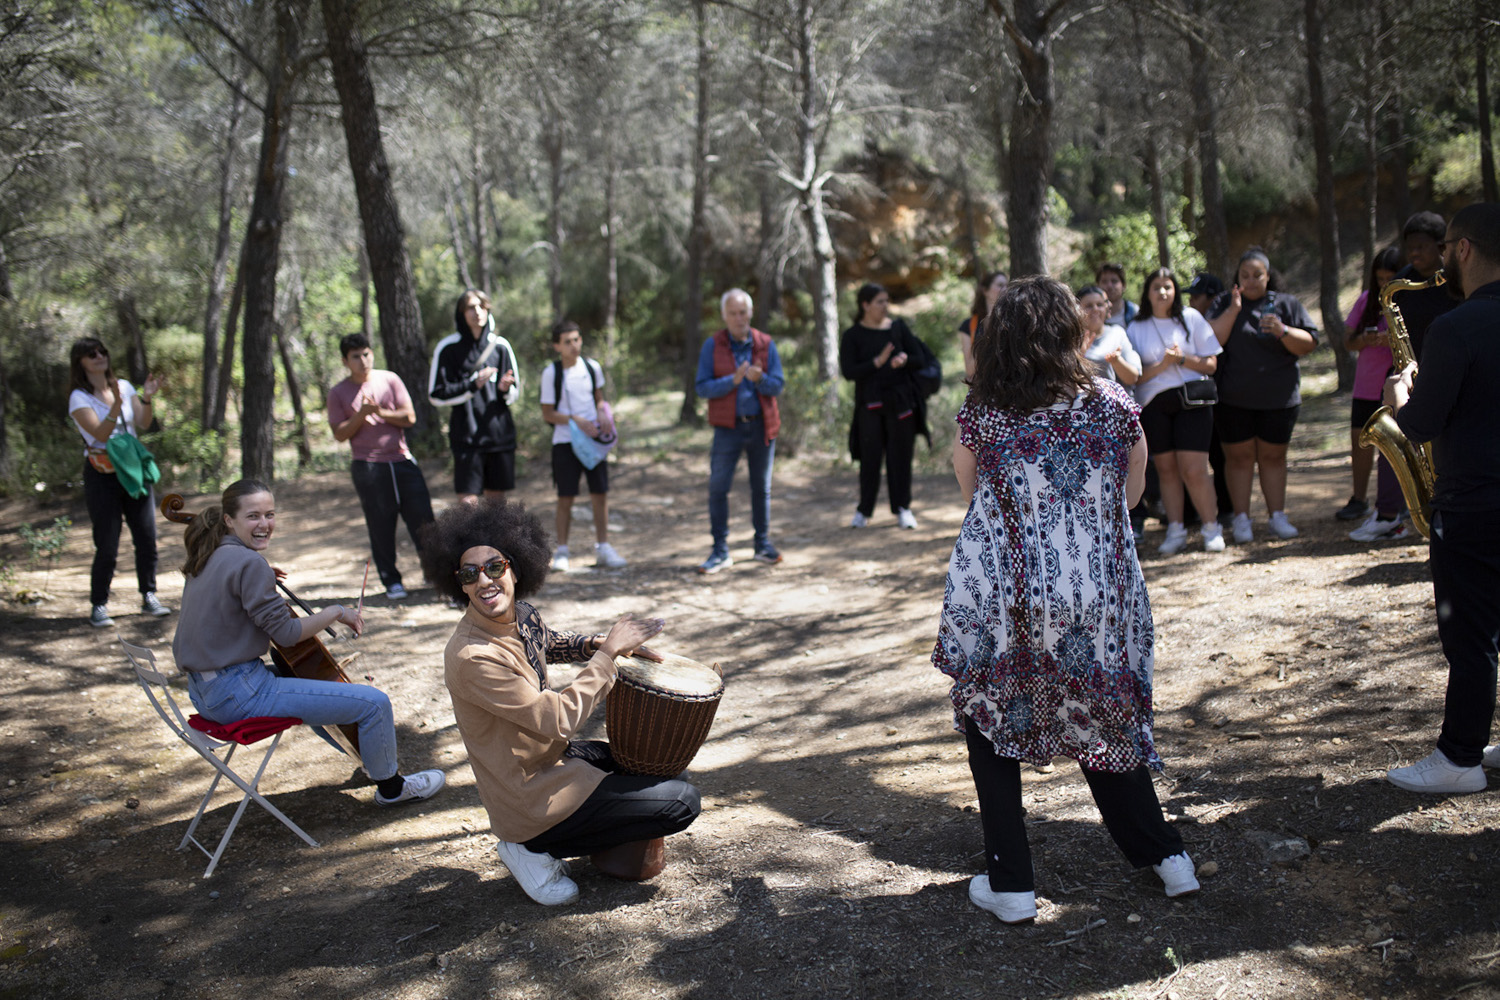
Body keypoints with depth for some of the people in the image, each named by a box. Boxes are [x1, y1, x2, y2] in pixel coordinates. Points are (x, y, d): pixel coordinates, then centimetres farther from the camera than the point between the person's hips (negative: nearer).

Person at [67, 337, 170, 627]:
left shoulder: (124, 386, 8)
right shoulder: (79, 398, -5)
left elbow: (144, 423, -2)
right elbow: (101, 433, -18)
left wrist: (147, 398, -19)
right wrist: (117, 405, -30)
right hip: (102, 475, -4)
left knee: (147, 538, 3)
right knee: (107, 546, -5)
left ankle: (149, 598, 15)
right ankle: (98, 606, 5)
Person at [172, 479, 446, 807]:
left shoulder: (209, 558, 8)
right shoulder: (249, 564, -21)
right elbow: (285, 633, -18)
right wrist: (337, 612, -6)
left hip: (205, 691, 11)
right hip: (238, 694, -11)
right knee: (374, 703, -8)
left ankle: (366, 755, 50)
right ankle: (390, 786, 15)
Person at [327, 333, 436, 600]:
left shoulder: (390, 380, 8)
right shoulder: (338, 393, 4)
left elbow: (409, 417, 1)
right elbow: (339, 433, -1)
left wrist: (381, 412, -14)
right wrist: (362, 414, -15)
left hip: (402, 460, 2)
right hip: (368, 467, -2)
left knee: (422, 517, 0)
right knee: (381, 527, -1)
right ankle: (391, 581, 9)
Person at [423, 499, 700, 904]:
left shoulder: (522, 615, -3)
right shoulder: (473, 657, -30)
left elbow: (548, 643, 21)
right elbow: (557, 720, -28)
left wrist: (596, 644, 2)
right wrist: (607, 653, -21)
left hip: (551, 758, 9)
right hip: (529, 799, -9)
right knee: (682, 802, -7)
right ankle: (535, 849, 0)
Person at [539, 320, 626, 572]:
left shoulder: (592, 367, 3)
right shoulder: (551, 373, -7)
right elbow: (548, 414, -6)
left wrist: (602, 414, -4)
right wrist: (576, 420, -19)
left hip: (593, 438, 3)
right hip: (564, 442, -3)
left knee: (600, 493, 1)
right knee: (565, 498, 0)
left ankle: (603, 548, 12)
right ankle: (562, 551, 11)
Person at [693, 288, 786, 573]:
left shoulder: (766, 344, 2)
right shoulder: (712, 346, -2)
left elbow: (777, 385, -2)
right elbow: (702, 387, -8)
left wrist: (759, 378, -23)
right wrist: (734, 380, -21)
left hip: (762, 426, 2)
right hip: (728, 427, -2)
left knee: (762, 487, 10)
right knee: (718, 488, -6)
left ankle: (763, 544, 23)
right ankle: (720, 551, 1)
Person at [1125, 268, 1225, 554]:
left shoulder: (1191, 318, 7)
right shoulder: (1136, 328, 8)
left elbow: (1211, 364, 4)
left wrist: (1182, 359, -11)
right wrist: (1162, 365, -13)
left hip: (1191, 401, -2)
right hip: (1154, 405, 2)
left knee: (1194, 471, -9)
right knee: (1166, 469, 4)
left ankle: (1211, 528, 4)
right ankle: (1175, 531, 10)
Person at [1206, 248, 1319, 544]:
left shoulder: (1286, 304, 8)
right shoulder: (1225, 302, 7)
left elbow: (1308, 344, 0)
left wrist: (1283, 331, -17)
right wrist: (1233, 309, -15)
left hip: (1278, 397, 1)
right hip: (1233, 398, -1)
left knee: (1273, 456, 6)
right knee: (1239, 456, 0)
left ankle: (1277, 516, 13)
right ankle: (1241, 518, 5)